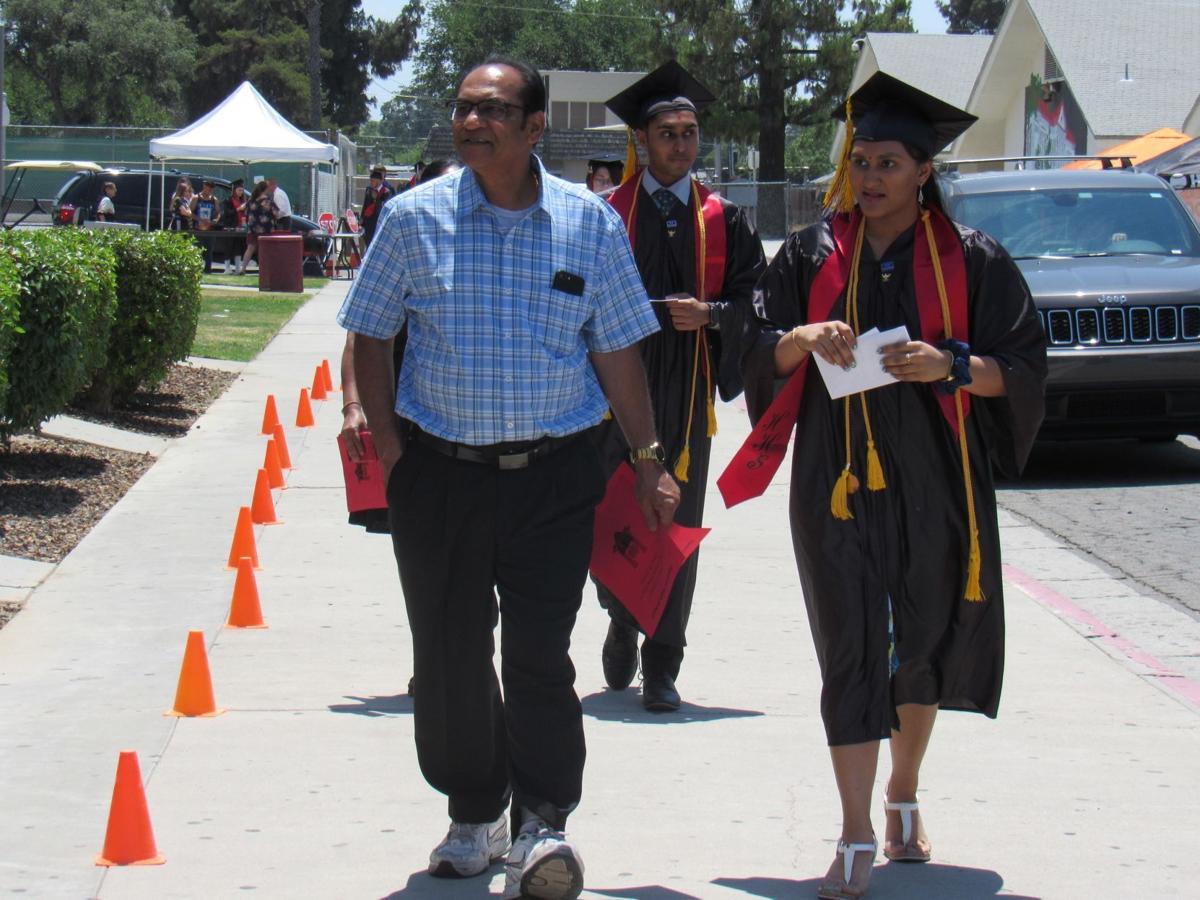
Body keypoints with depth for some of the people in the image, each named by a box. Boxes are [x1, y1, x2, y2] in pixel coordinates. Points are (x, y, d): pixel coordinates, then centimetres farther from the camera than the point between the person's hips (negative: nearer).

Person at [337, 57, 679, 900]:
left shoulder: (590, 224, 2)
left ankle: (543, 827, -3)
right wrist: (385, 434, -4)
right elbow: (372, 335, 8)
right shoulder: (415, 218, 1)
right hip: (439, 473, 2)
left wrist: (651, 459, 4)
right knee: (450, 655, 10)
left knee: (539, 655, -7)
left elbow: (617, 353, 7)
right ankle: (474, 814, 26)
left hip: (552, 475, -1)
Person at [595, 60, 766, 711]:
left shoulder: (723, 220, 9)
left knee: (678, 528, 1)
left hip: (687, 391, 1)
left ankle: (661, 668, 7)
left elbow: (755, 299, 6)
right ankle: (623, 624, 30)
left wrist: (710, 314, -11)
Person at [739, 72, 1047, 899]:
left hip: (932, 480, 0)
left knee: (924, 642, 11)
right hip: (839, 479, 0)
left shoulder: (971, 260, 0)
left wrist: (951, 366, -20)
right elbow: (760, 352, 7)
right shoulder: (812, 255, 6)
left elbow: (1022, 366, -1)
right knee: (850, 647, -6)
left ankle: (904, 797, 34)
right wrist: (803, 339, -15)